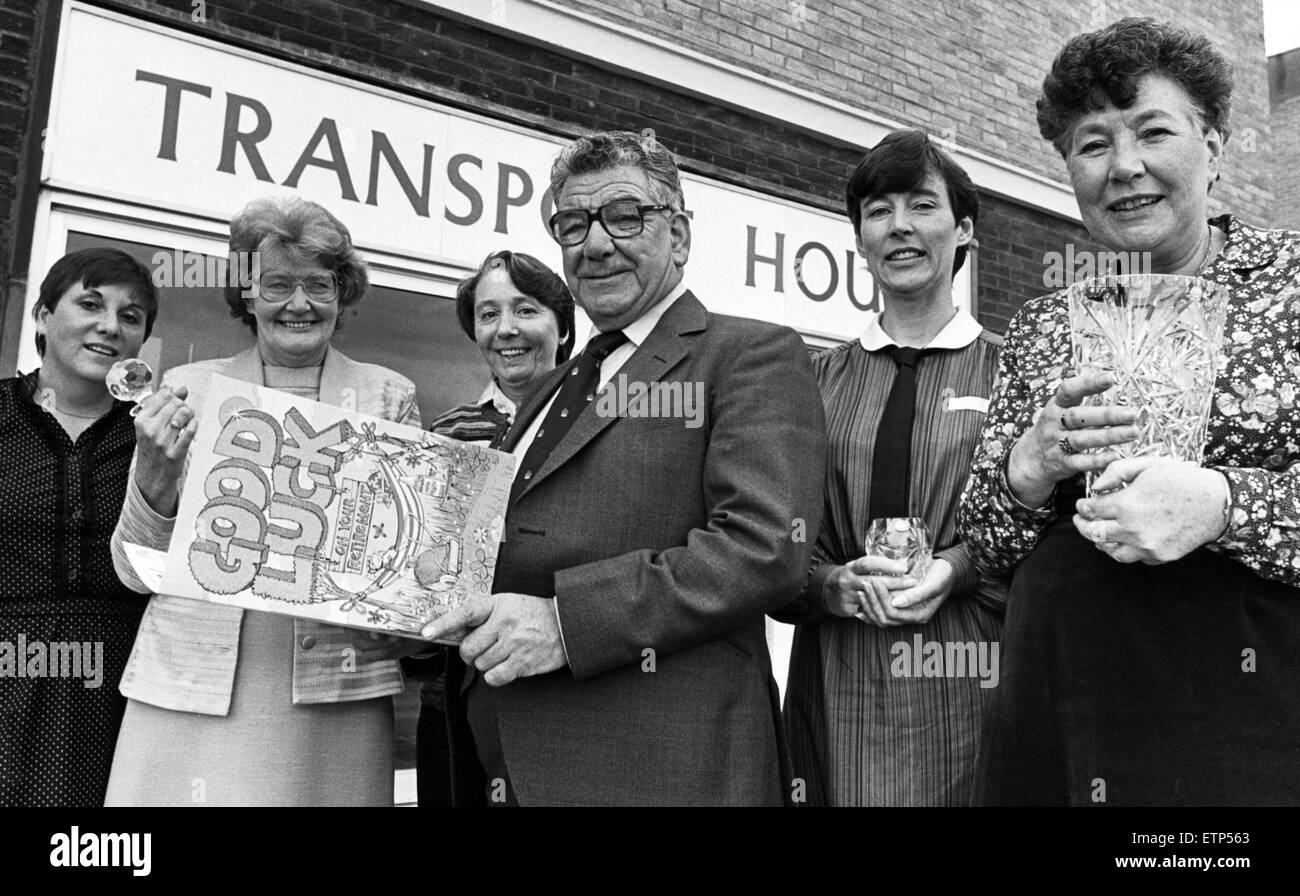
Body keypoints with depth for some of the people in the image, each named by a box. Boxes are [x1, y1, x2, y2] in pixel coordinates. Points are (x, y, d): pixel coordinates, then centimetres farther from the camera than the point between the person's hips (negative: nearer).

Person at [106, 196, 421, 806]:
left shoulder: (389, 396, 6)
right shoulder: (189, 388, 7)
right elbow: (137, 571, 7)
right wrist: (156, 478, -12)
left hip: (335, 698, 0)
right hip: (186, 696, 1)